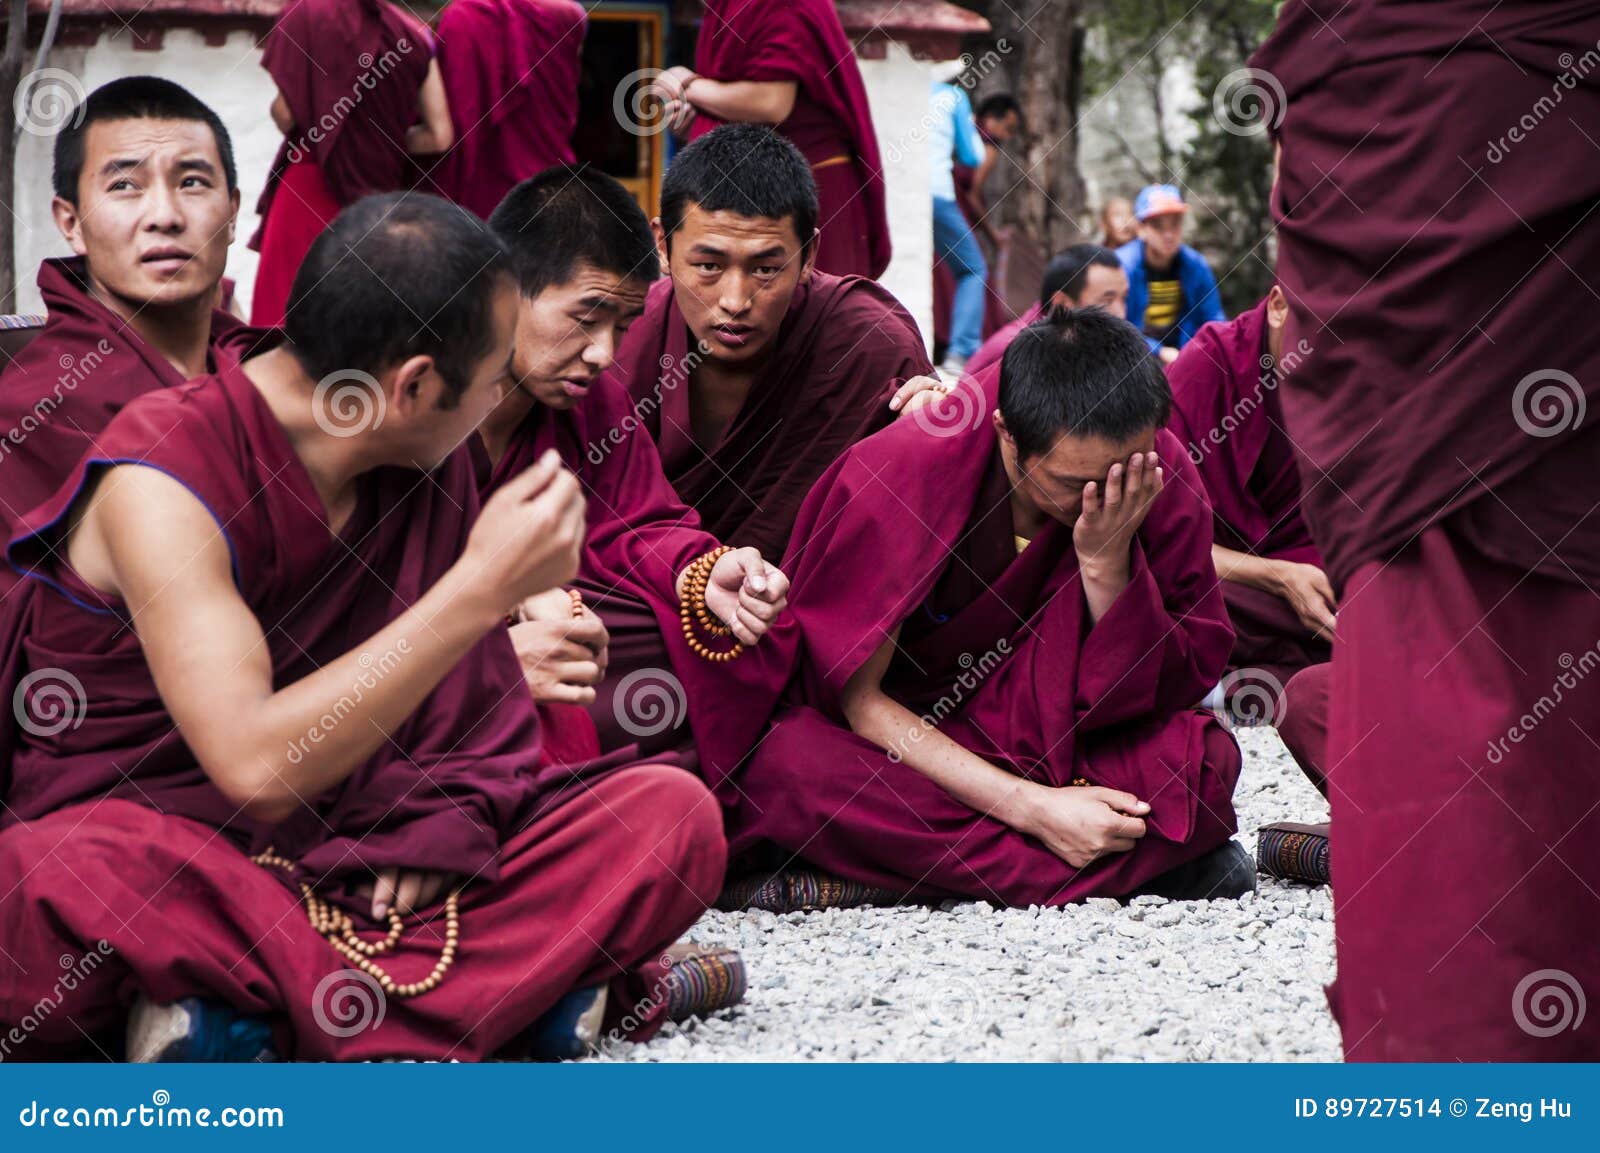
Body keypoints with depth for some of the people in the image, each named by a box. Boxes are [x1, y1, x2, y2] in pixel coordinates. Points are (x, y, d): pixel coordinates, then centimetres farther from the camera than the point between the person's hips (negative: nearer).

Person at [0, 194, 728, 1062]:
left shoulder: (429, 464, 6)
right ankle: (522, 981, -31)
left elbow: (472, 698, 9)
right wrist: (482, 589, -26)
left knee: (673, 814, -14)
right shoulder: (159, 479, -15)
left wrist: (442, 820, -13)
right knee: (71, 884, -41)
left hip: (365, 872, 6)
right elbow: (255, 767, -27)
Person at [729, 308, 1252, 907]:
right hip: (903, 745, -1)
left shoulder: (1164, 476, -15)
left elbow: (1172, 694, -11)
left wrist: (1108, 562, -28)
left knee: (1204, 758, -28)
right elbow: (852, 697, -19)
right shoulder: (898, 474, -23)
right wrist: (1031, 807, -27)